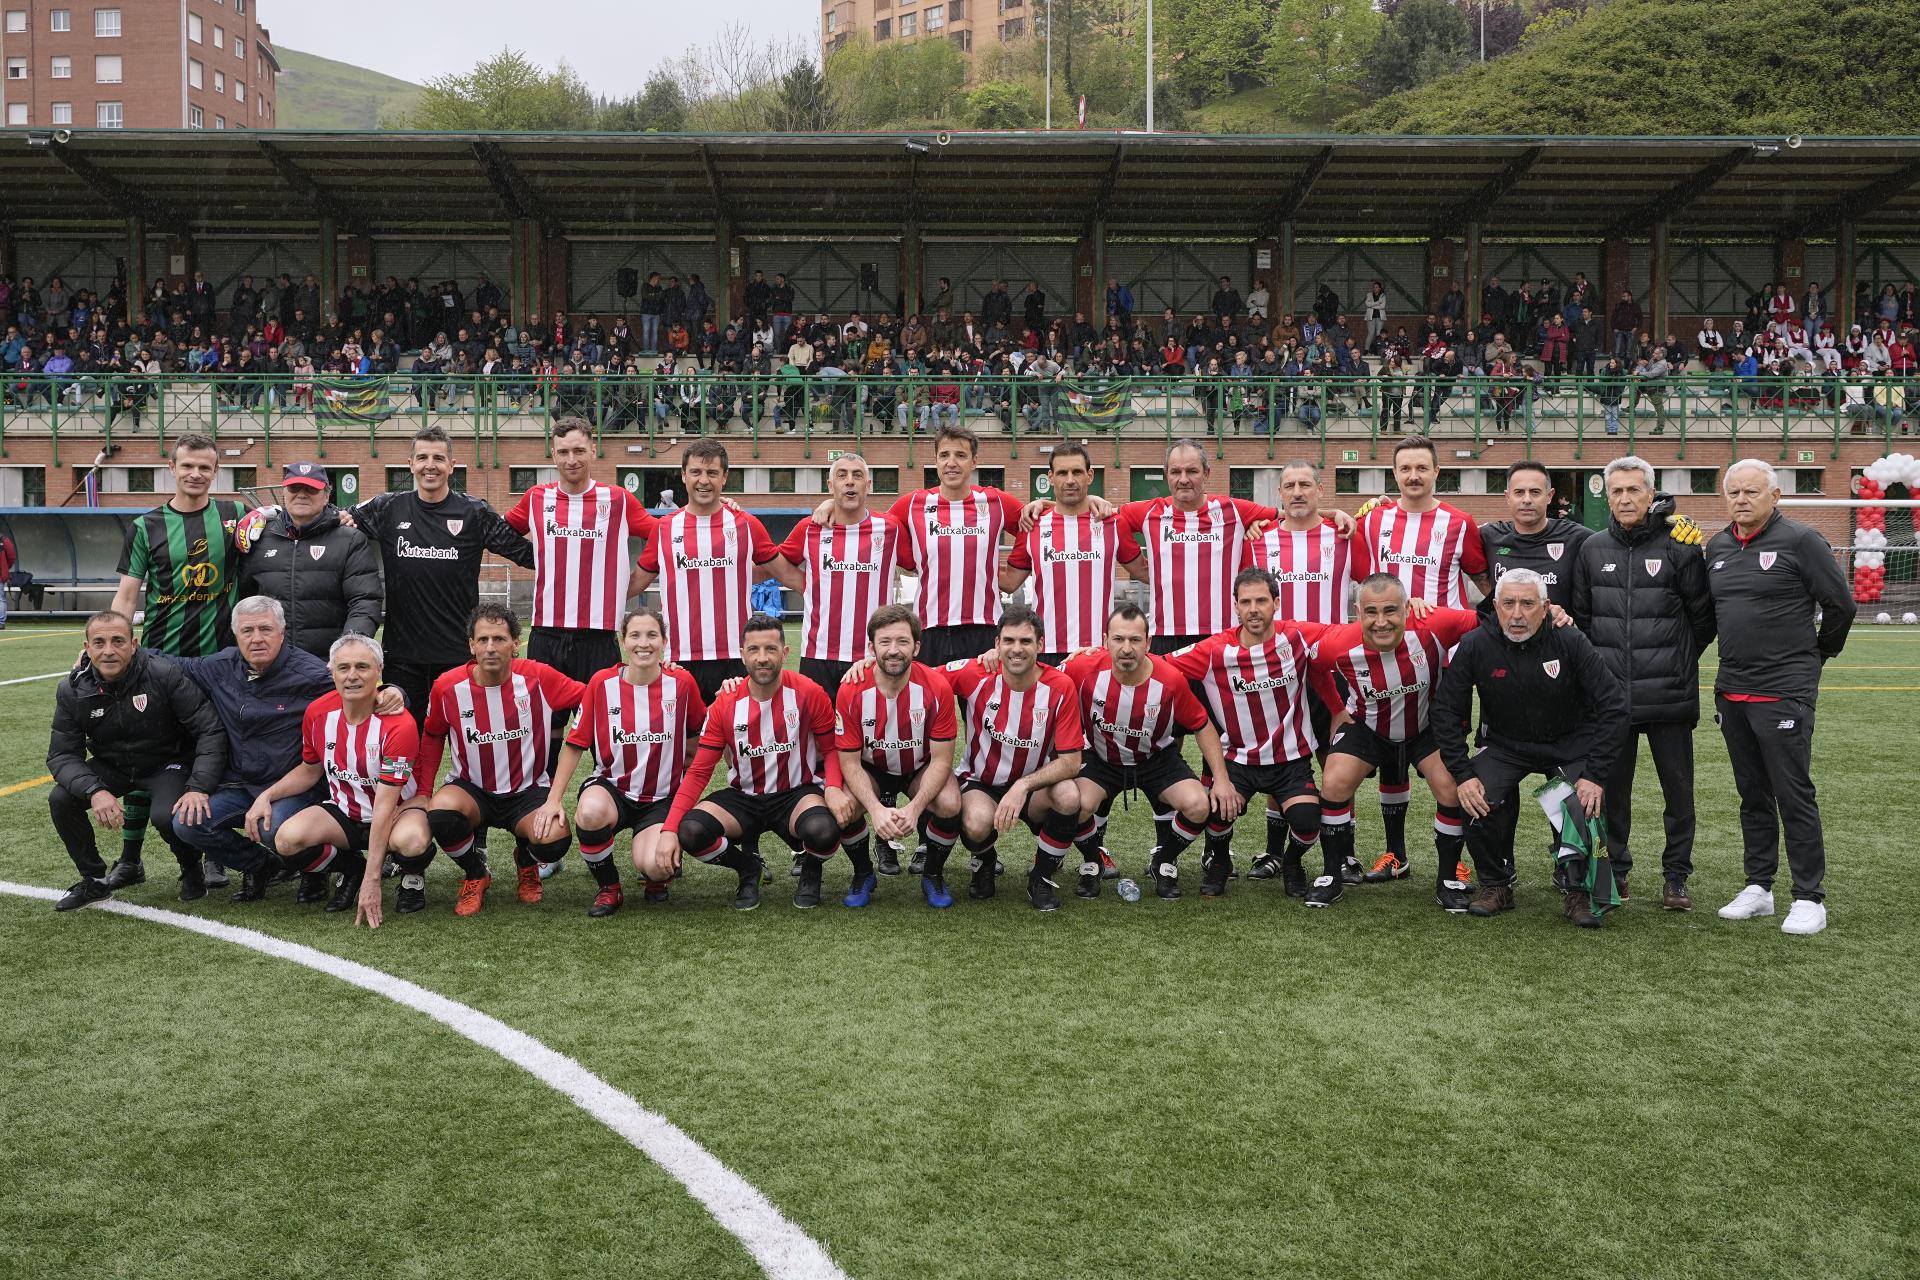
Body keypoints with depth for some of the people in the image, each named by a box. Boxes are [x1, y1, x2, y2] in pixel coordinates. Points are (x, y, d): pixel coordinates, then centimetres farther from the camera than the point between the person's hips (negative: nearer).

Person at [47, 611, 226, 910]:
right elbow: (62, 754, -11)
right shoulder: (72, 691, -11)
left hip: (167, 763, -4)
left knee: (168, 816, -32)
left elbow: (210, 731, -22)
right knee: (60, 800, -20)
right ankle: (94, 880, 3)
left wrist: (199, 787, -33)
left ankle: (191, 871, 3)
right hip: (111, 767, 4)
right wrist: (94, 790, -31)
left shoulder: (164, 675, -23)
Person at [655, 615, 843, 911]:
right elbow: (698, 772, -6)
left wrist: (834, 789, -23)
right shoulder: (725, 705, -7)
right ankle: (748, 867, 7)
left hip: (797, 794, -2)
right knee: (690, 830, -27)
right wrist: (669, 829, -18)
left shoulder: (809, 694, -10)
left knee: (823, 830, -37)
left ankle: (811, 869, 4)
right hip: (744, 797, 2)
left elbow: (832, 749, 0)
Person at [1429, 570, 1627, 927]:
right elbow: (1445, 711, -7)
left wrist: (1596, 774, -20)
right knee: (1478, 800, -24)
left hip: (1569, 744, -1)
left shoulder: (1570, 642, -18)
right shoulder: (1475, 646, -15)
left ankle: (1578, 891, 1)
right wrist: (1462, 774, -16)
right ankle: (1496, 886, 0)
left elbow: (1613, 706, -14)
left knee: (1587, 805, -24)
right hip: (1505, 745, 1)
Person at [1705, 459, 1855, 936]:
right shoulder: (1717, 547, 10)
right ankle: (1758, 887, 22)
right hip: (1731, 690, 6)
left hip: (1784, 691, -6)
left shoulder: (1799, 540, -8)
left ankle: (1809, 897, 4)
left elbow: (1841, 603, -4)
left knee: (1793, 794, -4)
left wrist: (1818, 653, 8)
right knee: (1752, 794, 13)